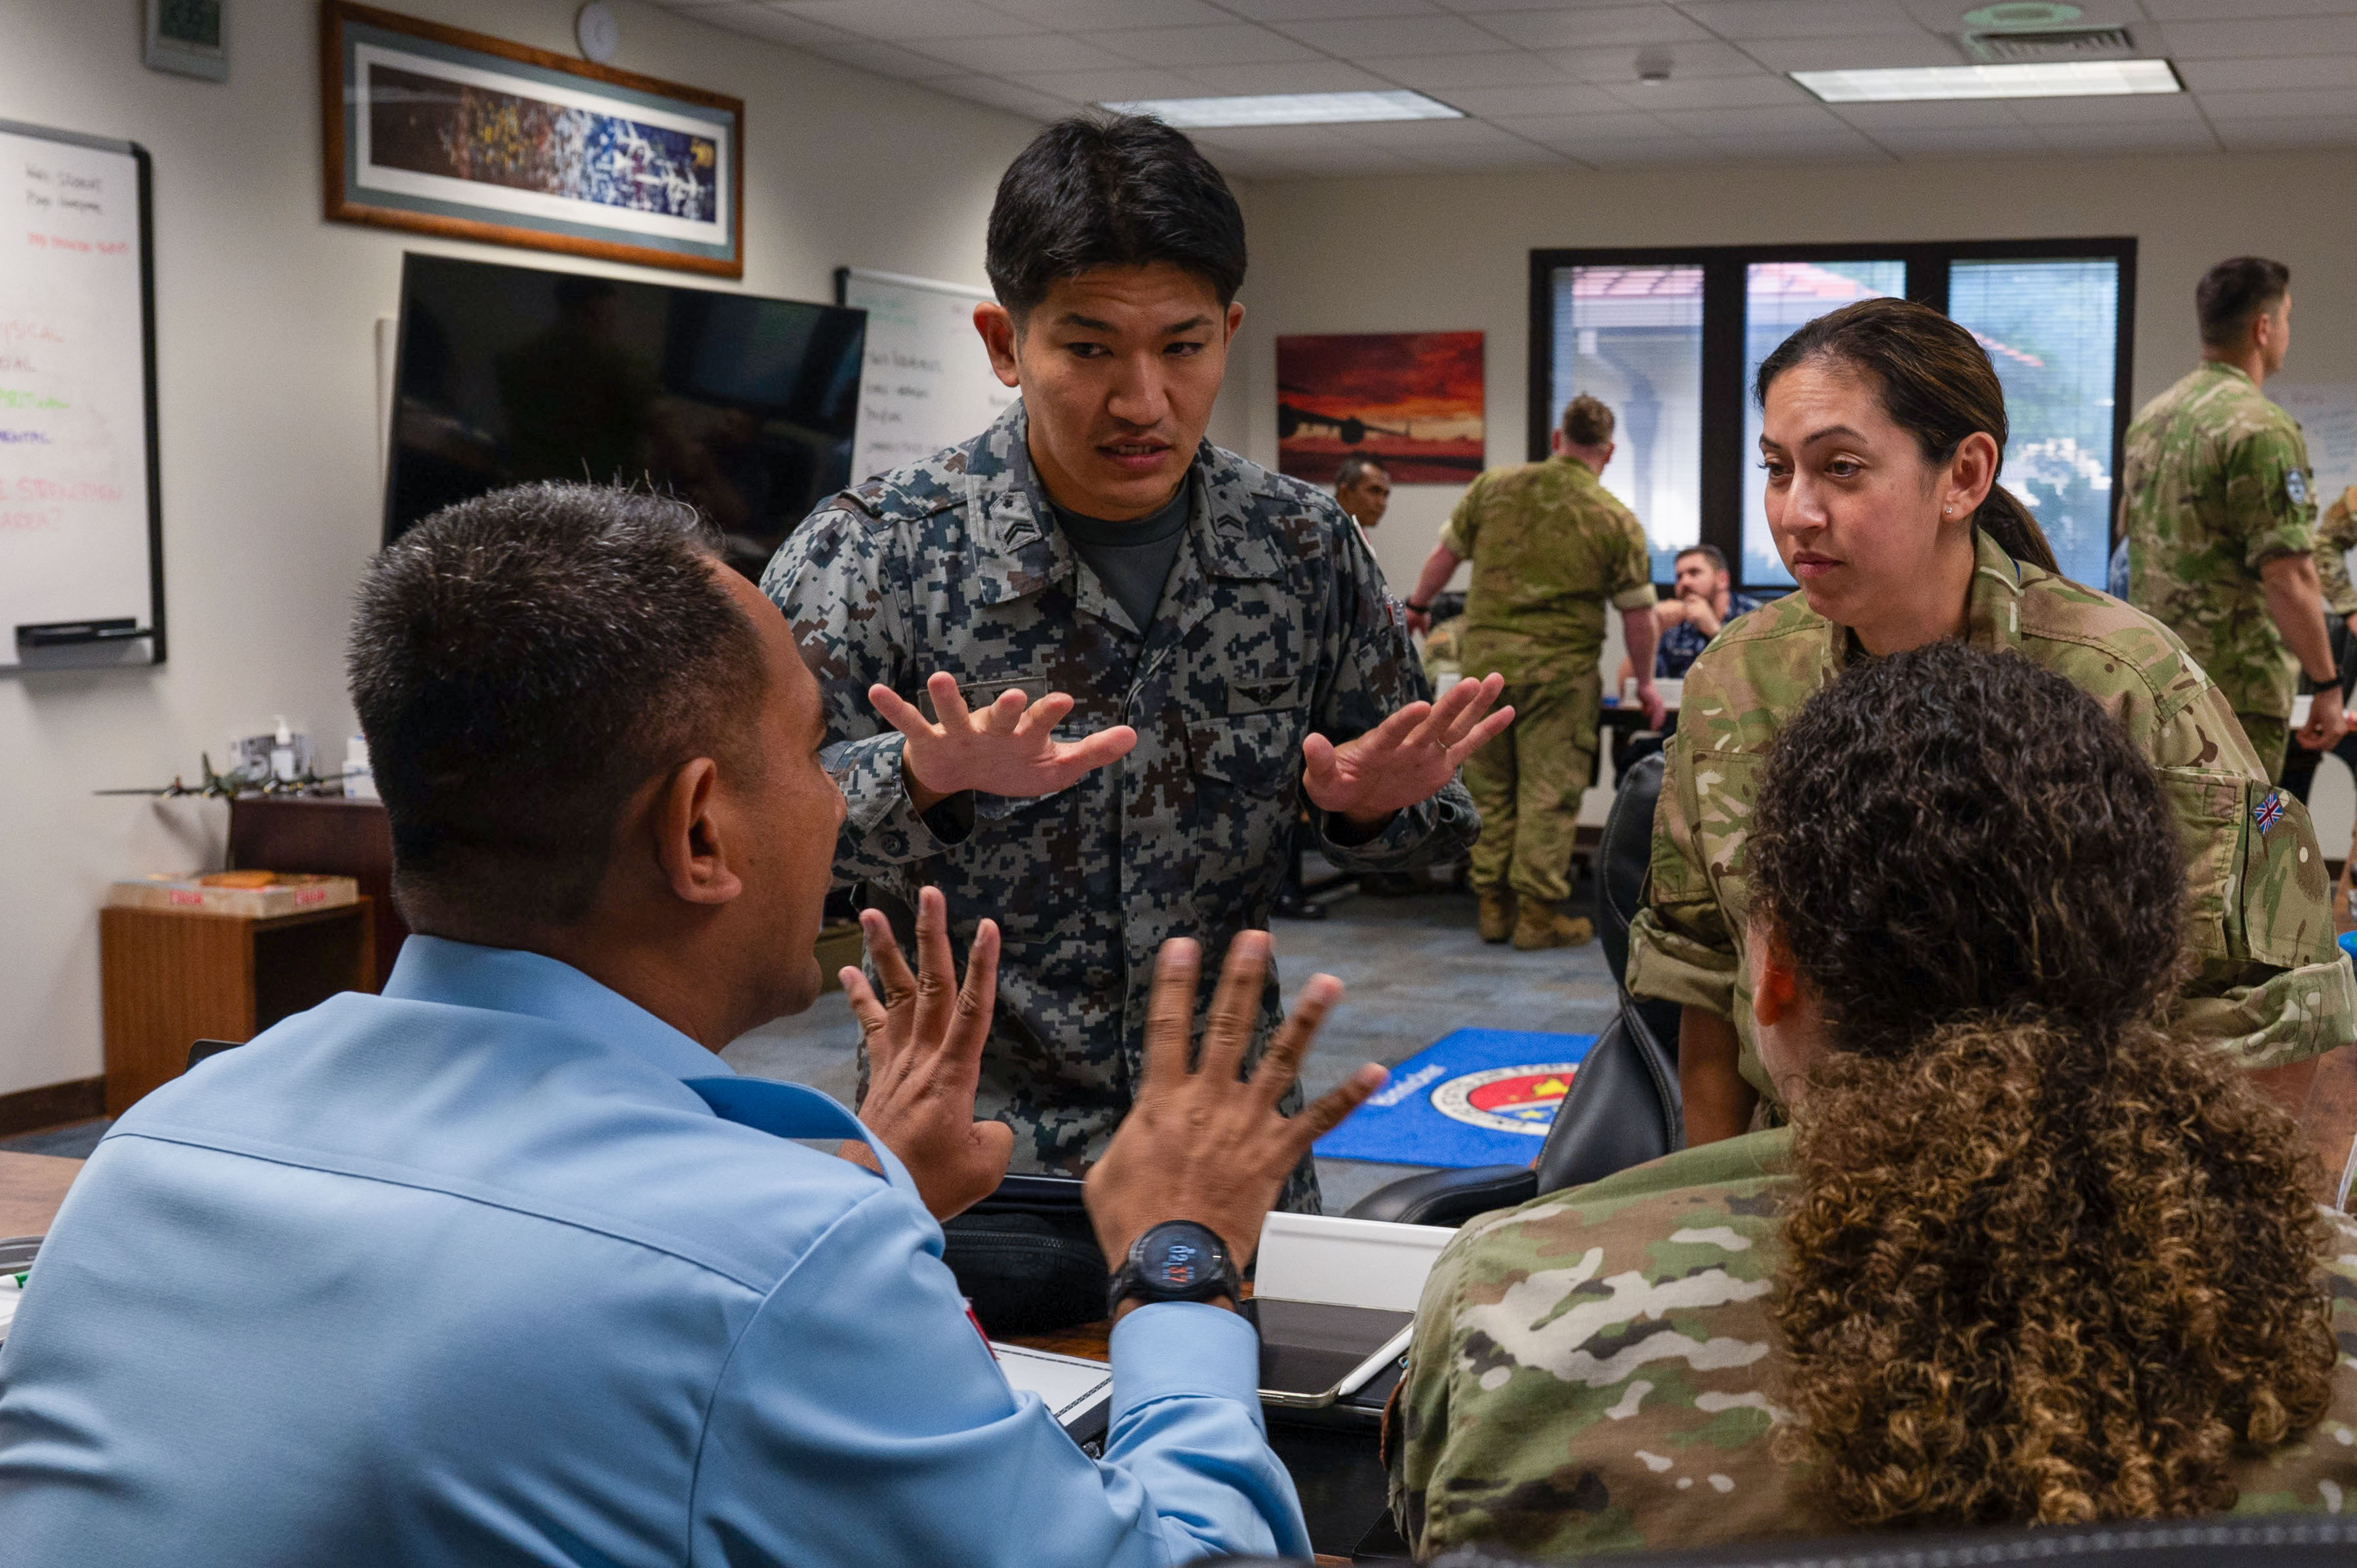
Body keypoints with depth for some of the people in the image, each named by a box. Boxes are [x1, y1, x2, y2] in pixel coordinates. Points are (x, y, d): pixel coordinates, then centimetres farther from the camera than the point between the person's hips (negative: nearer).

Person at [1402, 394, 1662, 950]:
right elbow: (1638, 614, 1)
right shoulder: (1617, 521, -3)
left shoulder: (1493, 488, 3)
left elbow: (1446, 553, 13)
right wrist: (1645, 683, 14)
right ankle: (1537, 912, 4)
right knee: (1549, 791, 2)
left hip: (1485, 656, 3)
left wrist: (1418, 606, 30)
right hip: (1561, 666, -3)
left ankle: (1493, 904, 19)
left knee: (1491, 788, 12)